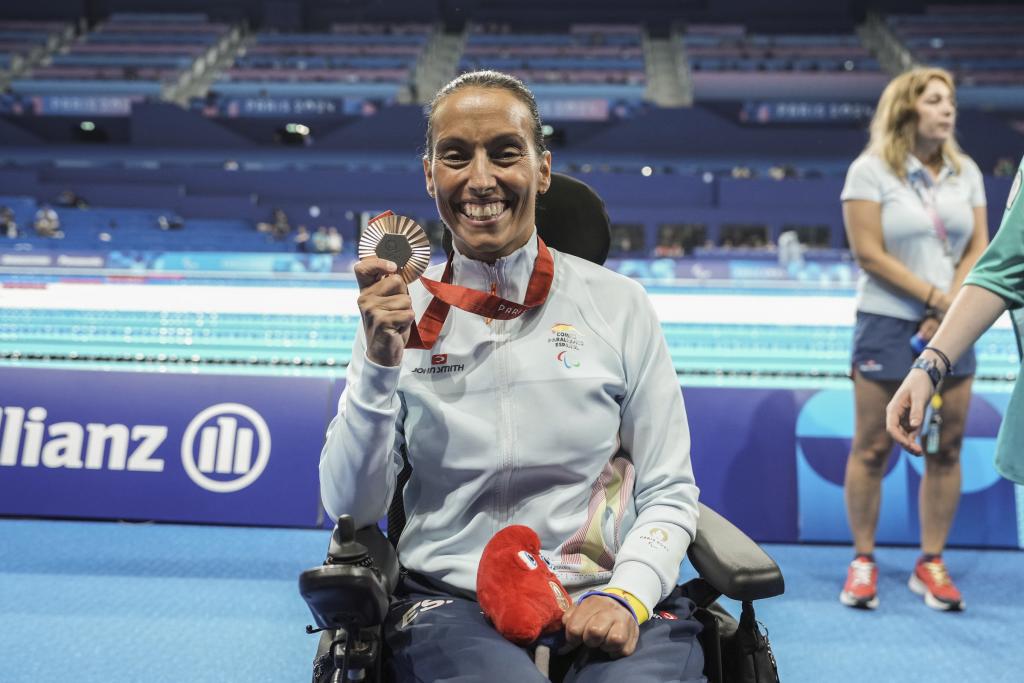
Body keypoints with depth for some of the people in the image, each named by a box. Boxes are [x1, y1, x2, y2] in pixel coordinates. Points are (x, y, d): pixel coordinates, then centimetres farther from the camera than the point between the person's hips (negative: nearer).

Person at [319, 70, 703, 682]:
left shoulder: (619, 303, 3)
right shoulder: (400, 313, 5)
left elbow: (669, 492, 5)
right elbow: (351, 507, 1)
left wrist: (627, 594, -14)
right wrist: (379, 363, -13)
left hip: (607, 602, 1)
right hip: (453, 603, 0)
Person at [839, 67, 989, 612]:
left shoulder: (965, 172, 10)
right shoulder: (871, 170, -6)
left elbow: (979, 250, 6)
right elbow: (869, 254, -12)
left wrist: (949, 311, -7)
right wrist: (935, 296, -12)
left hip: (950, 330, 5)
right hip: (887, 325, -5)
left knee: (946, 449, 5)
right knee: (873, 448, -1)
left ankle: (931, 563, 16)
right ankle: (863, 561, 11)